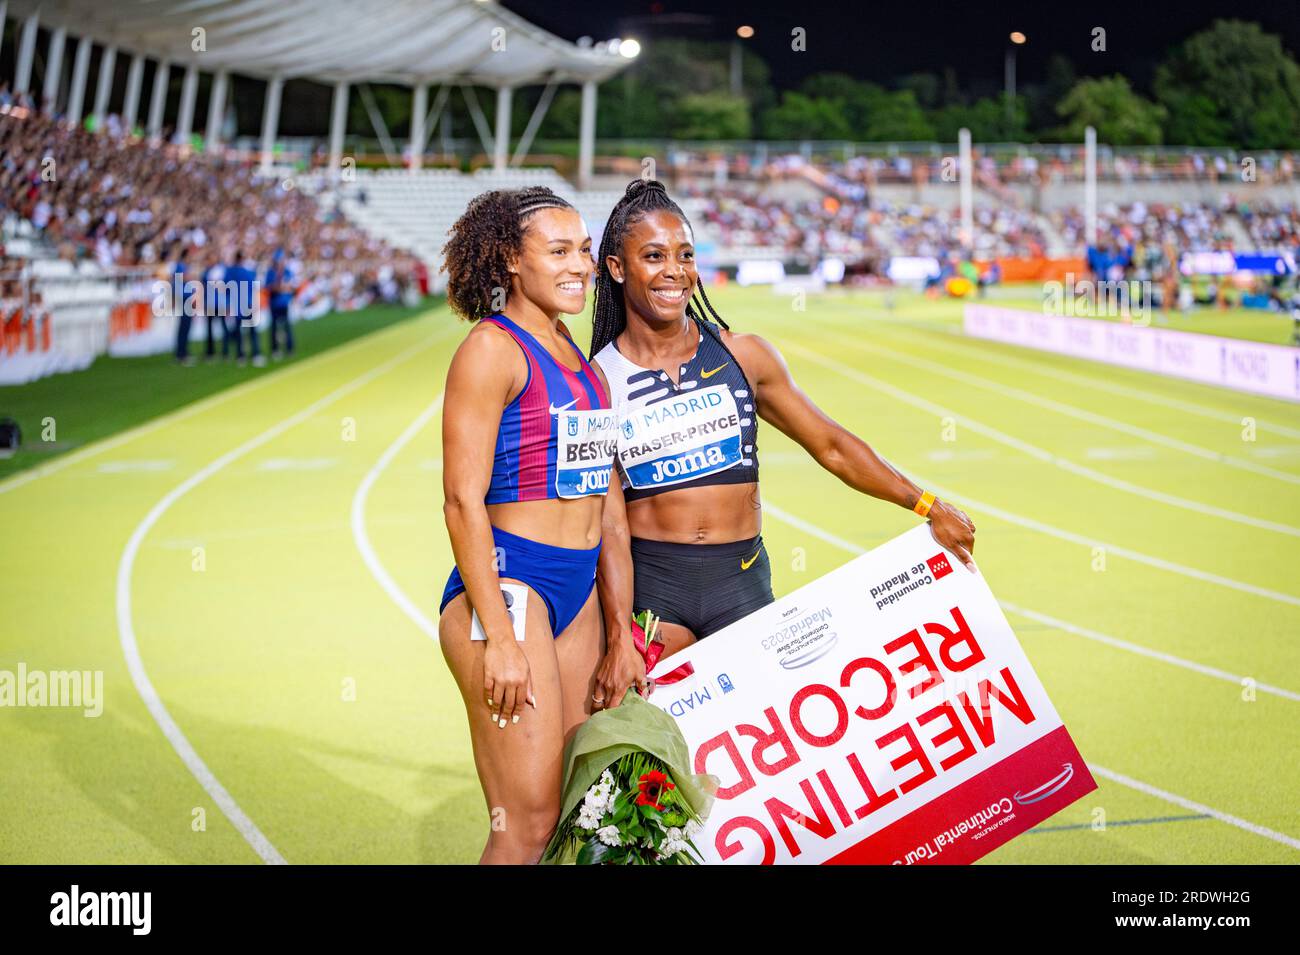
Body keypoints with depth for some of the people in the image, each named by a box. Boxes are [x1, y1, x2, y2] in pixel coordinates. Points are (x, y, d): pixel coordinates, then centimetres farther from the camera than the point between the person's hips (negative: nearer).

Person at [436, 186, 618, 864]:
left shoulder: (570, 351, 16)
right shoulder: (492, 349, -9)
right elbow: (463, 500, -14)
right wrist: (500, 637, -19)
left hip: (577, 591, 8)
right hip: (508, 581, -8)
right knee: (530, 824, -10)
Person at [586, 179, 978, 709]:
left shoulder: (742, 356, 4)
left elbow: (830, 445, 10)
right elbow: (610, 525, -7)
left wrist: (926, 505, 4)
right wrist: (619, 637, -15)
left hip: (740, 582, 2)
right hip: (648, 584, -2)